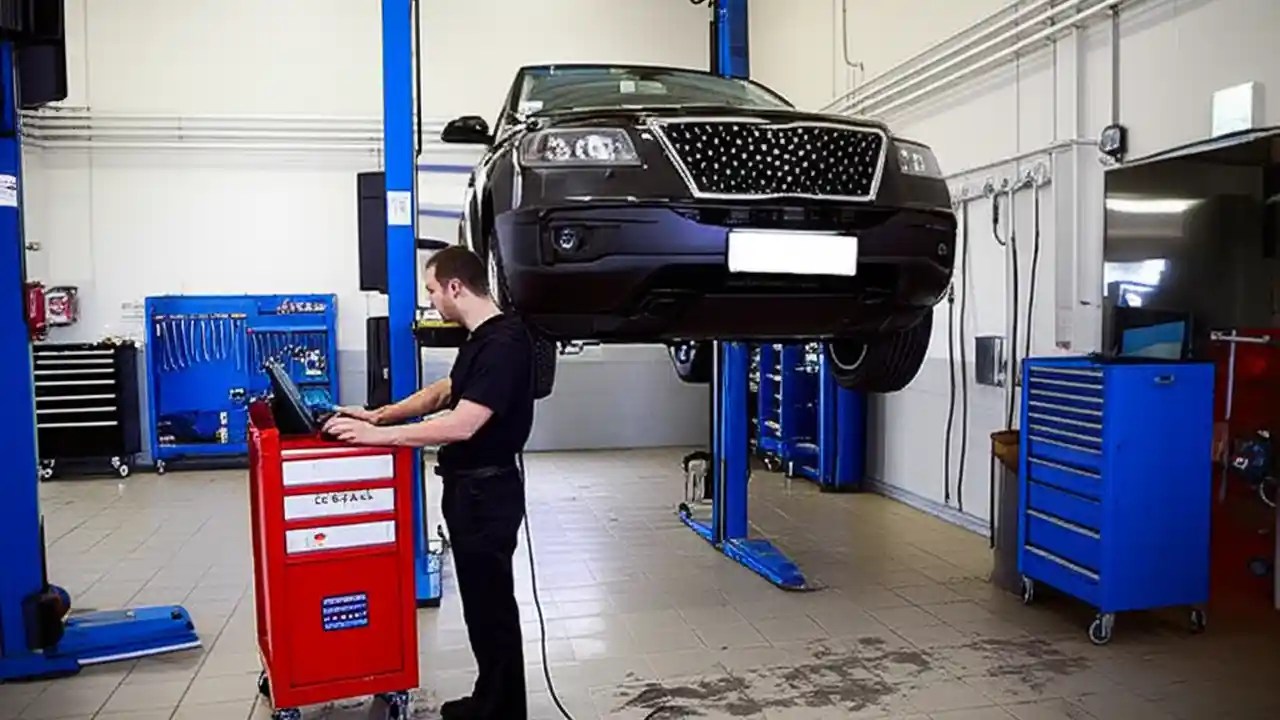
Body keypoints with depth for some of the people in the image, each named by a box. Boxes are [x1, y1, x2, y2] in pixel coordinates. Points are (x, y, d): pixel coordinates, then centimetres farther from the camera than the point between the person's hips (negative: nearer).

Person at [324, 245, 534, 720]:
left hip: (487, 491, -10)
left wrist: (378, 436, -22)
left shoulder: (504, 342, -22)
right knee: (480, 599, 18)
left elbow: (462, 425, -27)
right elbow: (444, 391, 20)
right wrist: (380, 415, 10)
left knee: (492, 604, 2)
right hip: (467, 486, 10)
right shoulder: (481, 338, 10)